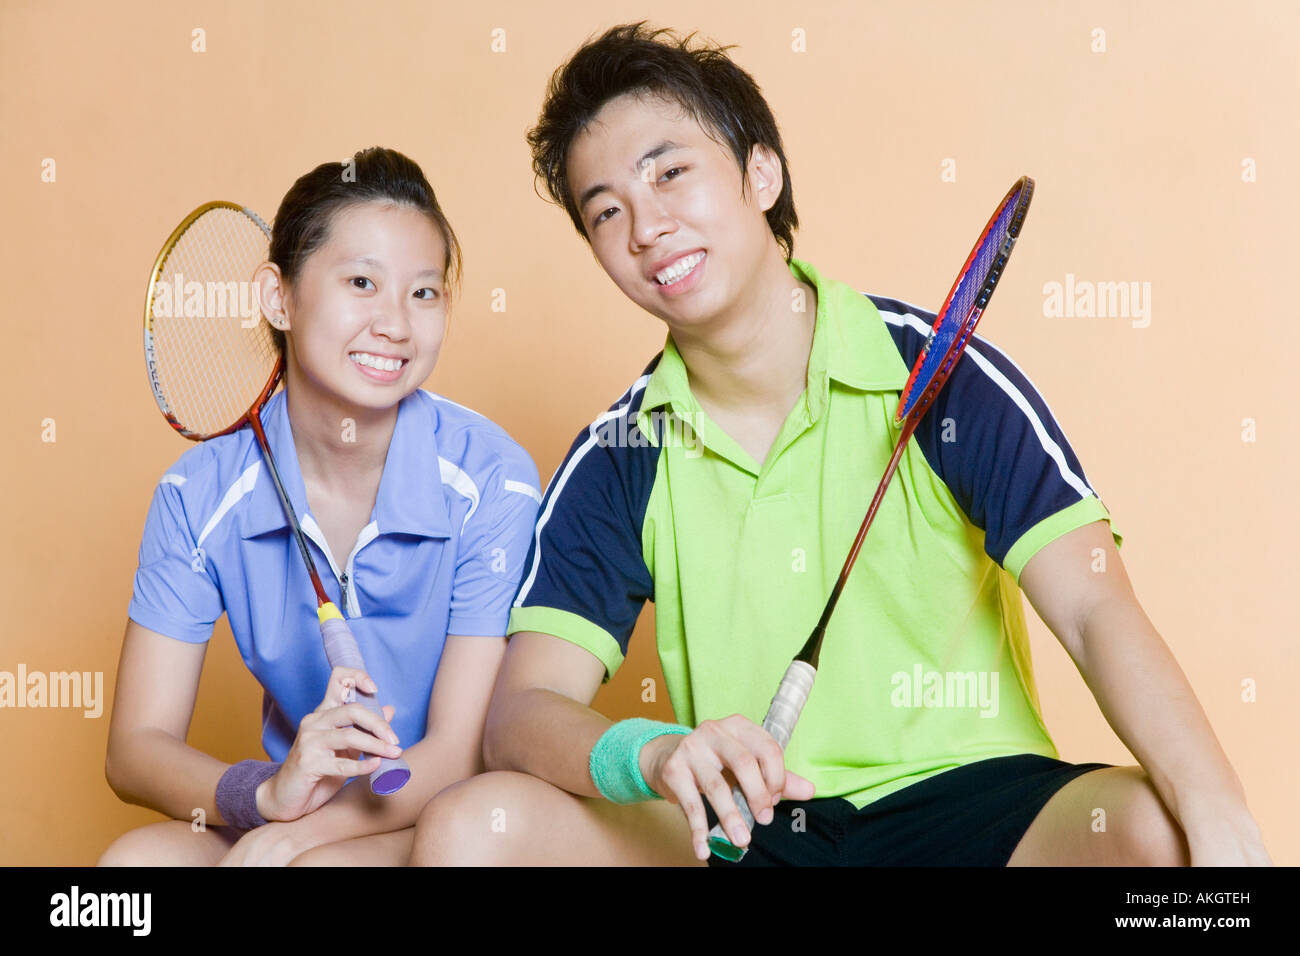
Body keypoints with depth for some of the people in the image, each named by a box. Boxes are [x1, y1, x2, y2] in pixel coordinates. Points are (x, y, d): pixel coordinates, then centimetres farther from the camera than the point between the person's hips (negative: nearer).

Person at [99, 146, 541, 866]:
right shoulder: (198, 495, -7)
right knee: (134, 860, -25)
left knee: (322, 866, -32)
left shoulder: (492, 482, -15)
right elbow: (135, 749, -8)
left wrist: (287, 836, -29)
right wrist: (269, 793, -29)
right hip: (287, 813, 3)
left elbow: (462, 754, -14)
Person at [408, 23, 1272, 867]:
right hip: (739, 829, 2)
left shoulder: (938, 372, -5)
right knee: (467, 827, -22)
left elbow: (1096, 611, -14)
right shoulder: (618, 457, 1)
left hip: (969, 803, -1)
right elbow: (520, 712, -6)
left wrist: (1217, 811, -32)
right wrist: (652, 755, -29)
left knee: (1162, 831, -32)